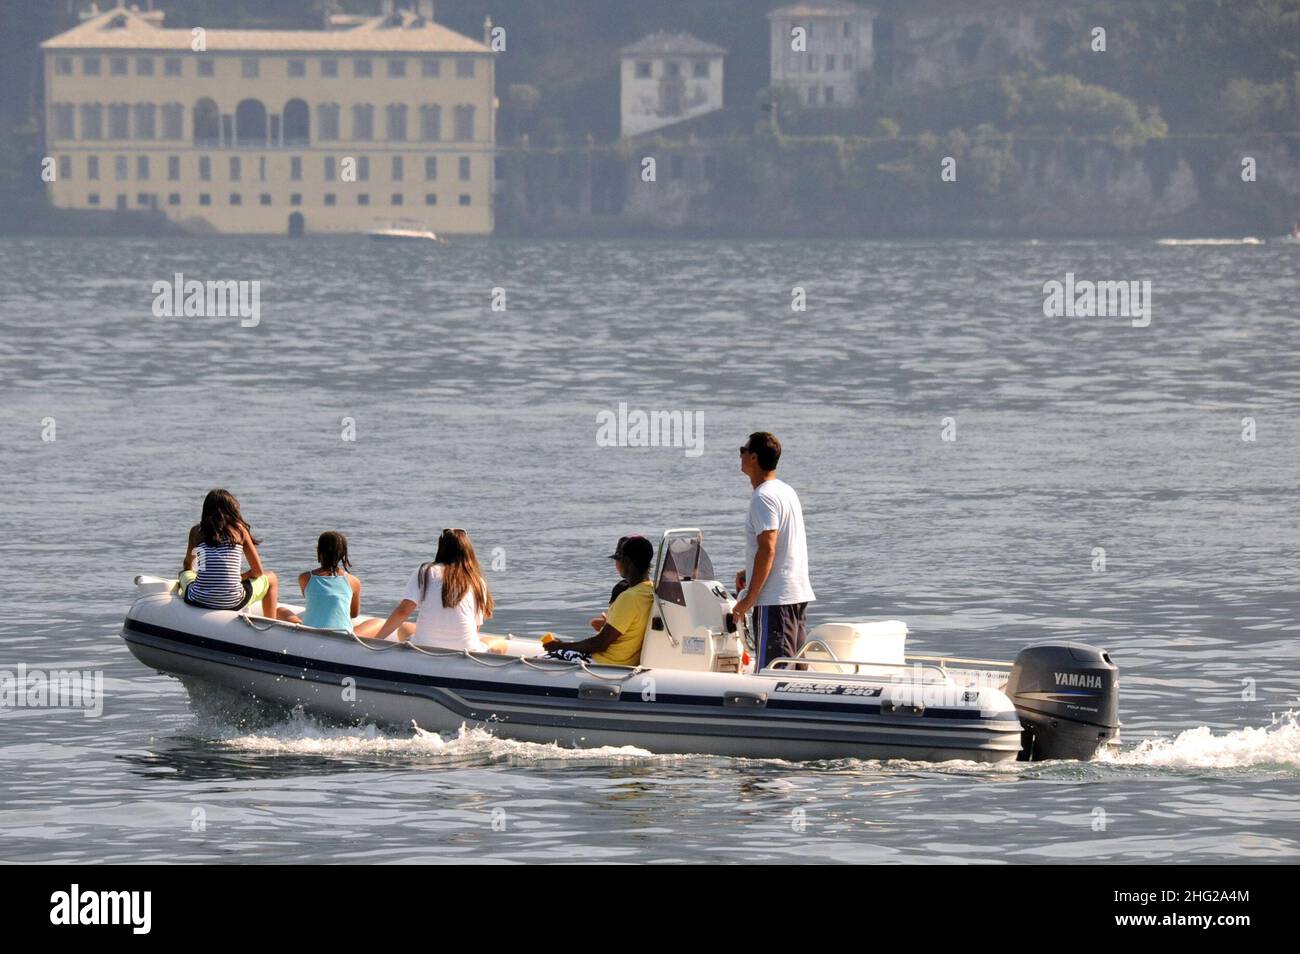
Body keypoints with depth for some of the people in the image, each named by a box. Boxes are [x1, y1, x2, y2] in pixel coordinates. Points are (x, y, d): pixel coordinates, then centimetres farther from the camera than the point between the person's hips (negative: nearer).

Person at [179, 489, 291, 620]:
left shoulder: (197, 531, 5)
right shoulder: (239, 529, 1)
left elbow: (188, 565, 22)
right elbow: (258, 571, 5)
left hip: (199, 601, 2)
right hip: (233, 603, -2)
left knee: (185, 573, 38)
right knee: (271, 579, 28)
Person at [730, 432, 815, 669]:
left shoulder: (763, 497, -14)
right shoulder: (787, 491, 16)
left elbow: (767, 549, -21)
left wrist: (750, 598, -18)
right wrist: (748, 573, 24)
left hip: (775, 598, -10)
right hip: (800, 594, 10)